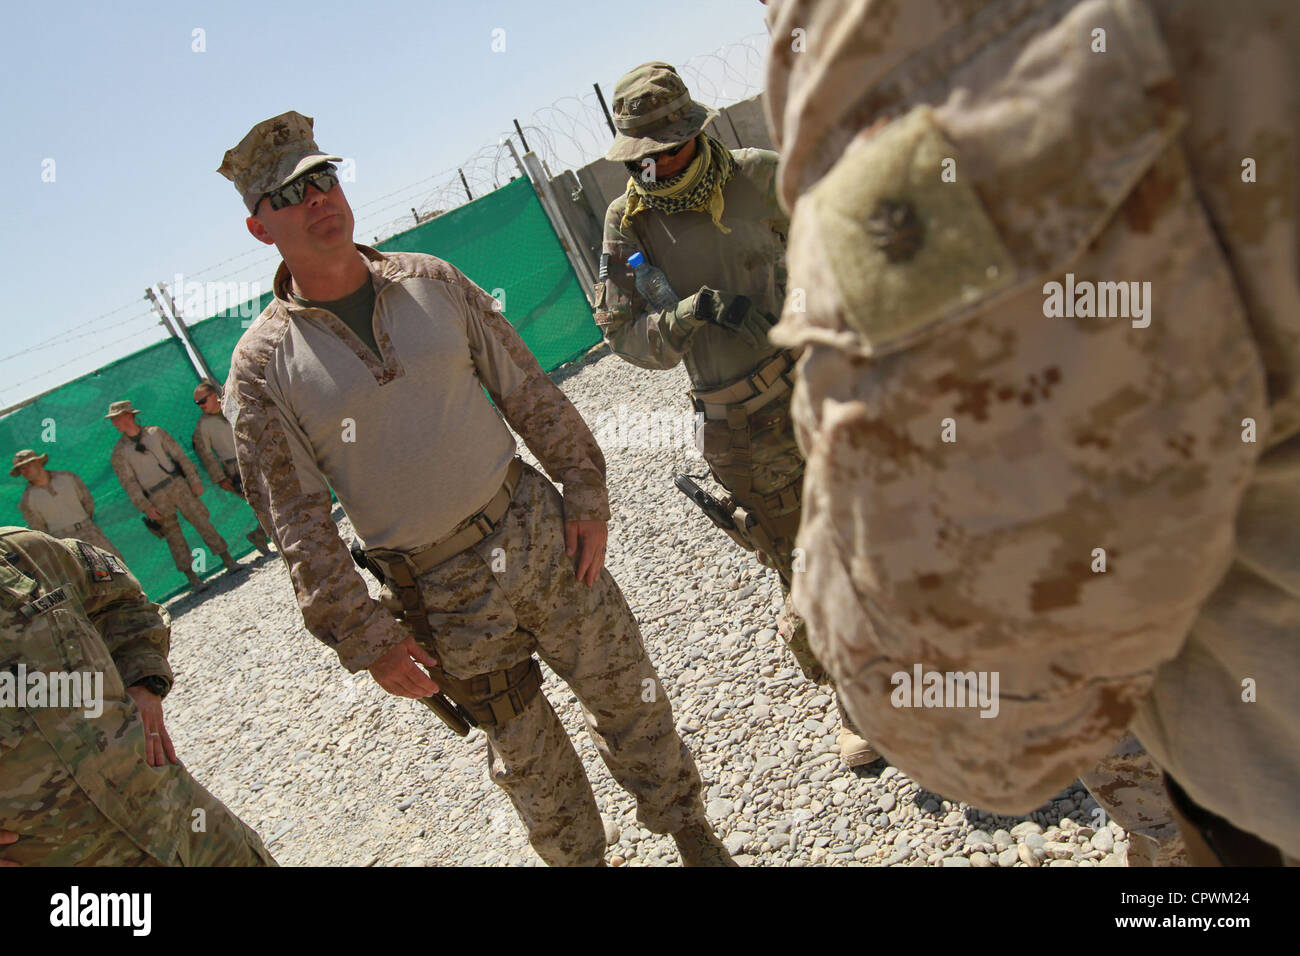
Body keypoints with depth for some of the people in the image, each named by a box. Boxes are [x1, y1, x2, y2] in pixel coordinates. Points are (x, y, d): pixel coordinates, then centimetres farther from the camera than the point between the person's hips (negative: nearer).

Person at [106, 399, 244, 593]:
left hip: (178, 485, 1)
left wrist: (194, 479, -2)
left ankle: (228, 561, 5)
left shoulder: (155, 432, 6)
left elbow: (179, 455, 6)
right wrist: (145, 506, -11)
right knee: (174, 536, 1)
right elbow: (128, 482, -2)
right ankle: (192, 577, 6)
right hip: (156, 498, -1)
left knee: (201, 521, -2)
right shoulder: (119, 451, 2)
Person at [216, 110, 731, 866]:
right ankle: (581, 857, 40)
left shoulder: (432, 280, 1)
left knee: (627, 692, 14)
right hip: (441, 592, -2)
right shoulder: (262, 365, -7)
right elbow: (298, 523, -6)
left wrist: (585, 494, 1)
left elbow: (529, 392, 4)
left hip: (538, 527, 3)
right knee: (527, 754, 12)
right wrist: (362, 636, -8)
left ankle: (688, 829, 38)